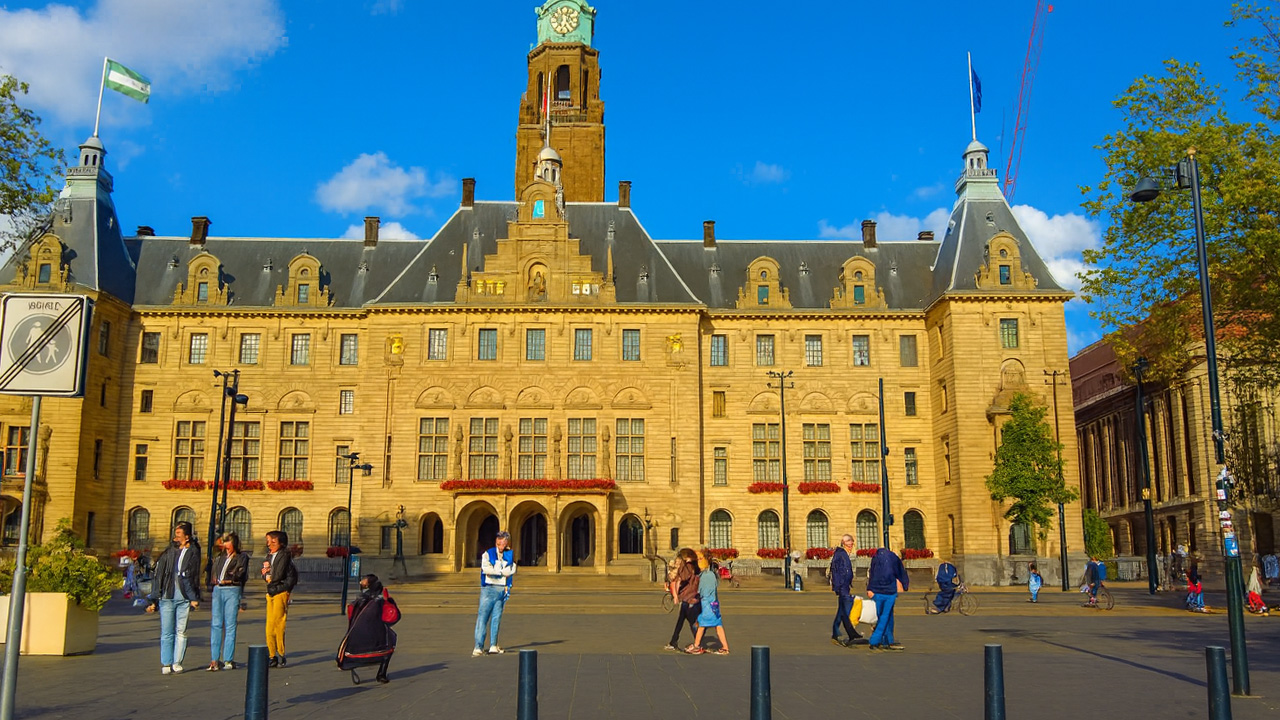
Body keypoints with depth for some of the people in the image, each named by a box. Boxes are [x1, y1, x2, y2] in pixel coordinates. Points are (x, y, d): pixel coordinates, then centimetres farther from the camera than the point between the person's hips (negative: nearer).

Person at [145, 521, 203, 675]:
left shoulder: (193, 552, 5)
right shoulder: (169, 552, 7)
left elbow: (194, 577, 8)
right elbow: (157, 575, 8)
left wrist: (194, 598, 2)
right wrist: (154, 600, 4)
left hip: (184, 598, -1)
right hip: (167, 597, 1)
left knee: (181, 632, 2)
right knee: (166, 632, 2)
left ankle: (177, 663, 8)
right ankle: (166, 664, 8)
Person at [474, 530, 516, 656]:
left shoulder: (510, 555, 12)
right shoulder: (488, 554, 2)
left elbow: (511, 571, 1)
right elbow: (486, 569, -12)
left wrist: (495, 570, -7)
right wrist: (502, 571, -3)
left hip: (503, 590, 4)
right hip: (489, 589, -4)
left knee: (496, 618, 6)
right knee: (483, 617, -6)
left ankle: (493, 646, 11)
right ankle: (478, 647, -6)